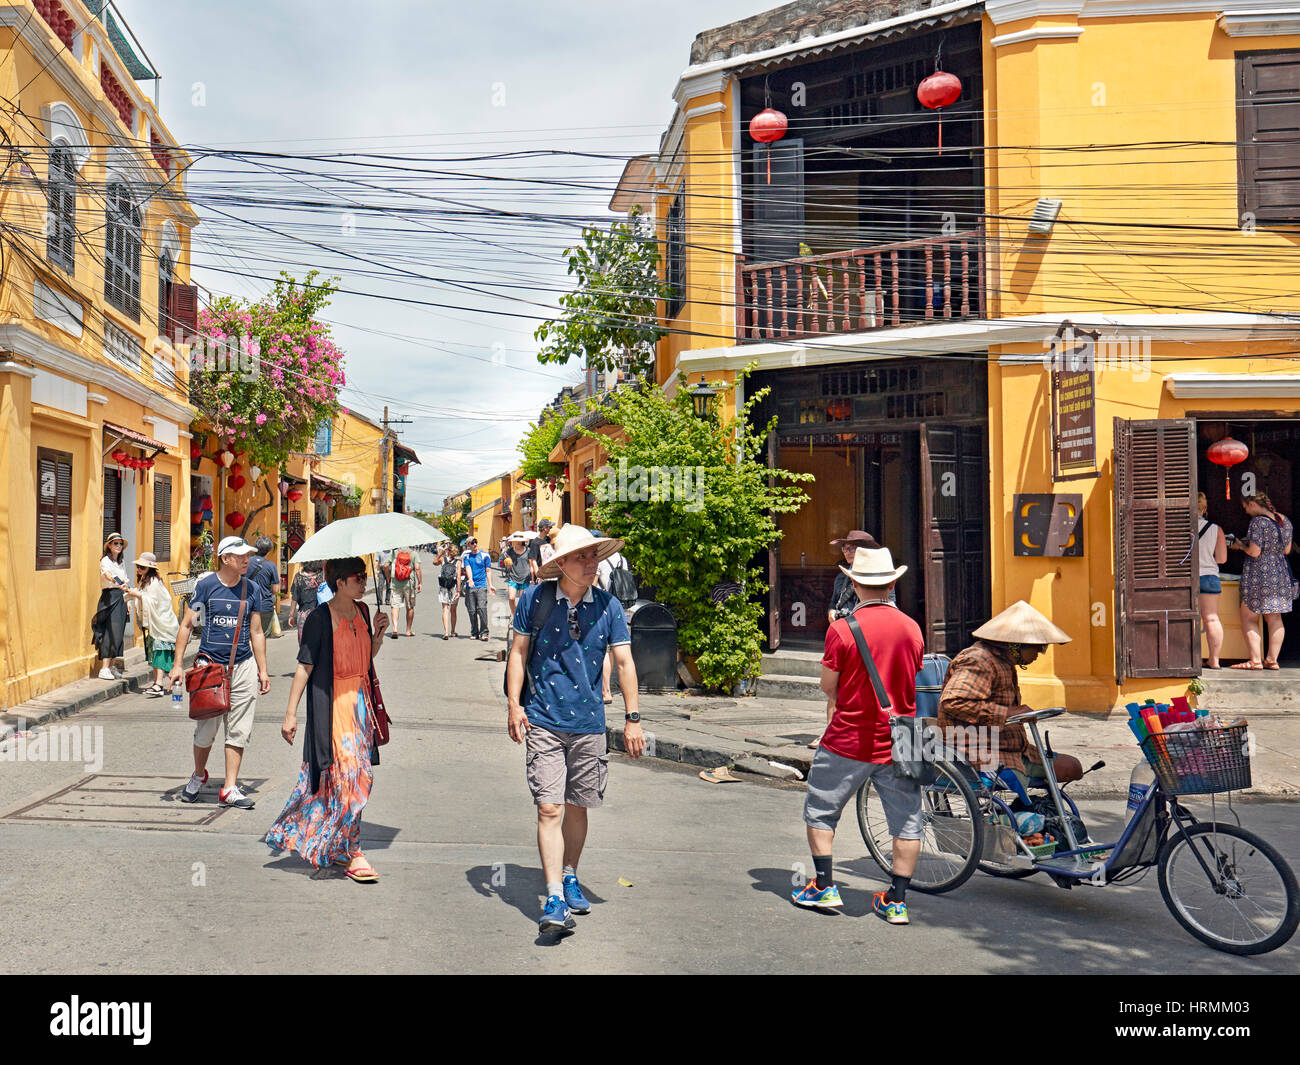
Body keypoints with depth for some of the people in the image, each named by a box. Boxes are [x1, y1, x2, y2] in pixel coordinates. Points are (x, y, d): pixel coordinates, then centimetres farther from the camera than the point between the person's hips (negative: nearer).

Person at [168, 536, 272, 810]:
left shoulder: (252, 590, 6)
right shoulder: (206, 586, -2)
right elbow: (186, 626, 1)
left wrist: (262, 670, 10)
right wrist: (178, 664, -5)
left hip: (243, 666, 2)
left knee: (238, 732, 1)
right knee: (205, 730, 5)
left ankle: (230, 789, 8)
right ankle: (199, 776, 32)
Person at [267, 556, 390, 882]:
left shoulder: (362, 611, 9)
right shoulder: (320, 619, -11)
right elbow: (304, 667, -11)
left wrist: (378, 633, 0)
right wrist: (291, 713, -12)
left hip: (360, 699, 7)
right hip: (332, 704, -7)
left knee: (358, 776, 11)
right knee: (346, 775, -8)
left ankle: (330, 846, 28)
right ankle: (352, 854, -1)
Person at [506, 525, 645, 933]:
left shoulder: (608, 606, 0)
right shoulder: (534, 600, -3)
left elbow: (624, 661, 1)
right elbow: (519, 652, 5)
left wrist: (632, 718, -3)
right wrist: (514, 704, -1)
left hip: (589, 723, 2)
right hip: (543, 722, -2)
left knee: (578, 807, 13)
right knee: (549, 808, -8)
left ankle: (569, 877, 34)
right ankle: (554, 898, -4)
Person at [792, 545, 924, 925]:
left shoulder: (842, 629, -13)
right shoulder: (912, 629, 0)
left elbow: (828, 686, -6)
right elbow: (914, 683, 11)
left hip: (849, 741, -3)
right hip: (900, 742, 3)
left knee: (820, 810, 14)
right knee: (907, 821, 11)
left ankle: (824, 886, 17)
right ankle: (897, 900, 15)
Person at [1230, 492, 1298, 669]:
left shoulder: (1258, 522, -16)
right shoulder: (1285, 520, 9)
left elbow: (1254, 552, -18)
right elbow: (1287, 550, 16)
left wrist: (1241, 546, 0)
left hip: (1259, 576, -8)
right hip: (1281, 574, 8)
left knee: (1248, 619, 0)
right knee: (1274, 618, 10)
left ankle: (1255, 661, -4)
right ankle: (1272, 660, 10)